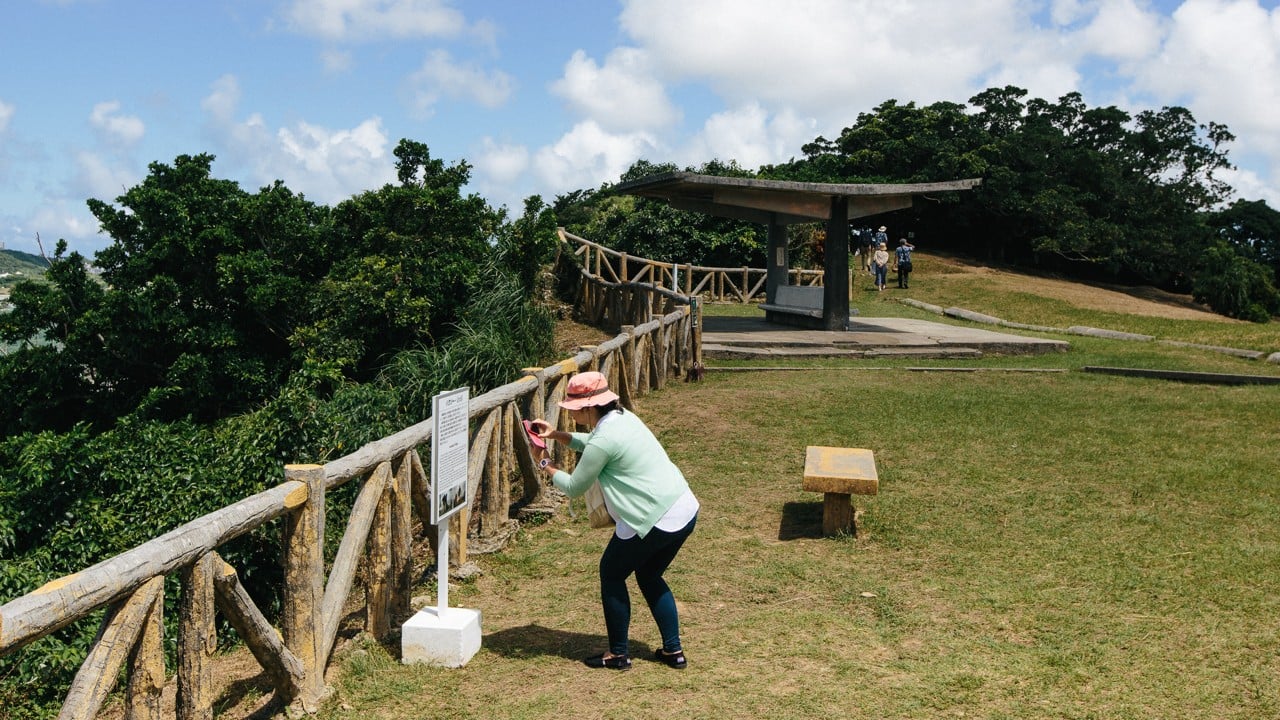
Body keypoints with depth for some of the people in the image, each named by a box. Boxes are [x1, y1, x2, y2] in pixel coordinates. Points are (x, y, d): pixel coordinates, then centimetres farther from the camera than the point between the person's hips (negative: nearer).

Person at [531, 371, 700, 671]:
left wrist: (547, 466, 12)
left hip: (655, 521, -9)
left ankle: (618, 654, 20)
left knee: (611, 574, 12)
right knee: (649, 576, 25)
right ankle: (673, 650, 26)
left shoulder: (604, 439, -16)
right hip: (686, 510, 9)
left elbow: (574, 488, -4)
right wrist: (556, 435, 22)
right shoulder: (623, 417, 11)